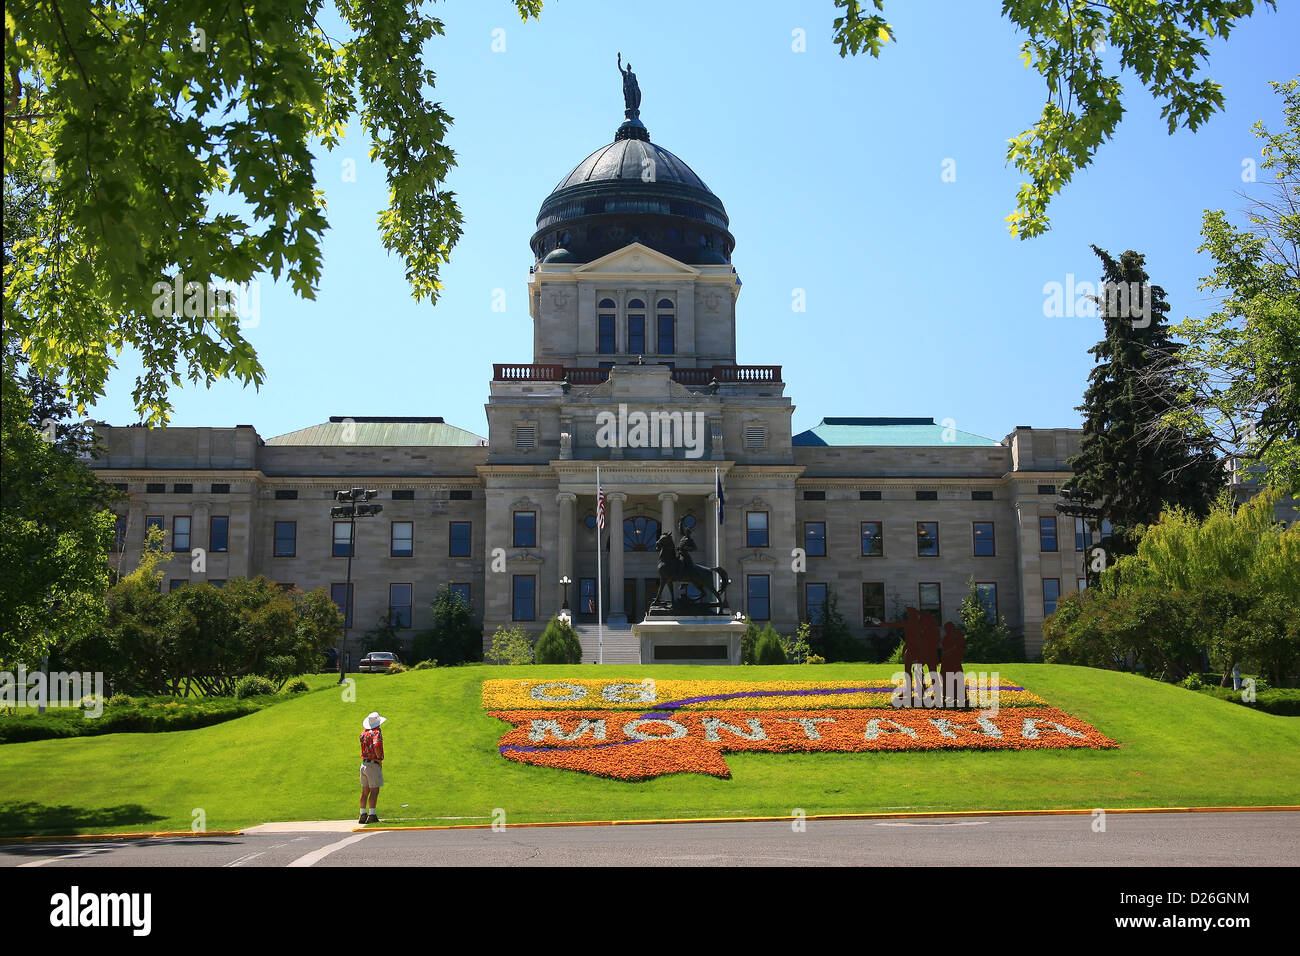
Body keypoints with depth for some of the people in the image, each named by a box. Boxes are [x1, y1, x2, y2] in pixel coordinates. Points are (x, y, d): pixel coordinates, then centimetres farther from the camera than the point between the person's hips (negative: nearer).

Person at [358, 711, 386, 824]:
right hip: (374, 764, -8)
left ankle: (362, 815, 18)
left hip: (364, 764, 8)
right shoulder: (376, 732, -14)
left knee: (365, 791, 14)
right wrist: (379, 758, -19)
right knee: (374, 791, -5)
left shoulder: (364, 732, 9)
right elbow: (376, 745, -33)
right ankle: (372, 815, -8)